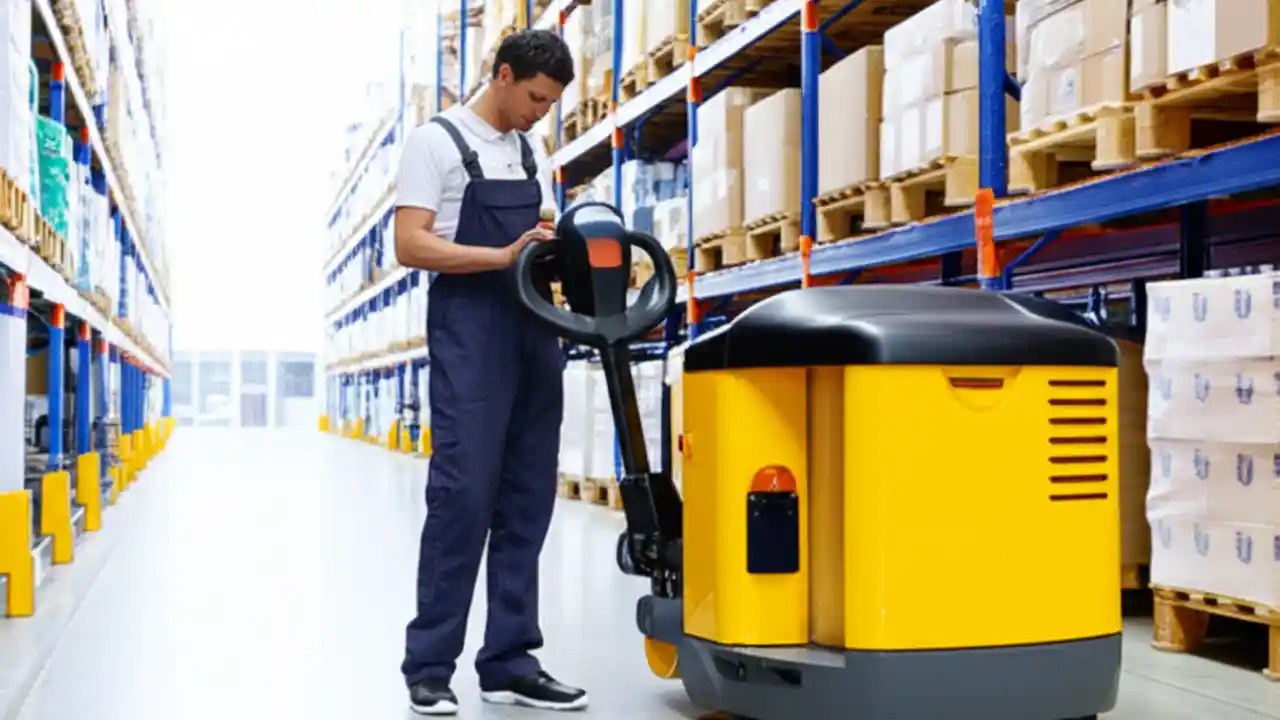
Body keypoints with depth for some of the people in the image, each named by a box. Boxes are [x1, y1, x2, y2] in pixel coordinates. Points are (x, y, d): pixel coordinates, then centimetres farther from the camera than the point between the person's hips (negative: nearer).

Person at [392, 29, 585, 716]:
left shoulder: (533, 150, 19)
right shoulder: (435, 141, -2)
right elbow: (410, 245, -11)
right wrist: (503, 256, -21)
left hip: (536, 332, 7)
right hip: (469, 331, -7)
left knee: (526, 501, 5)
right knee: (463, 493, -10)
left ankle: (509, 662, 12)